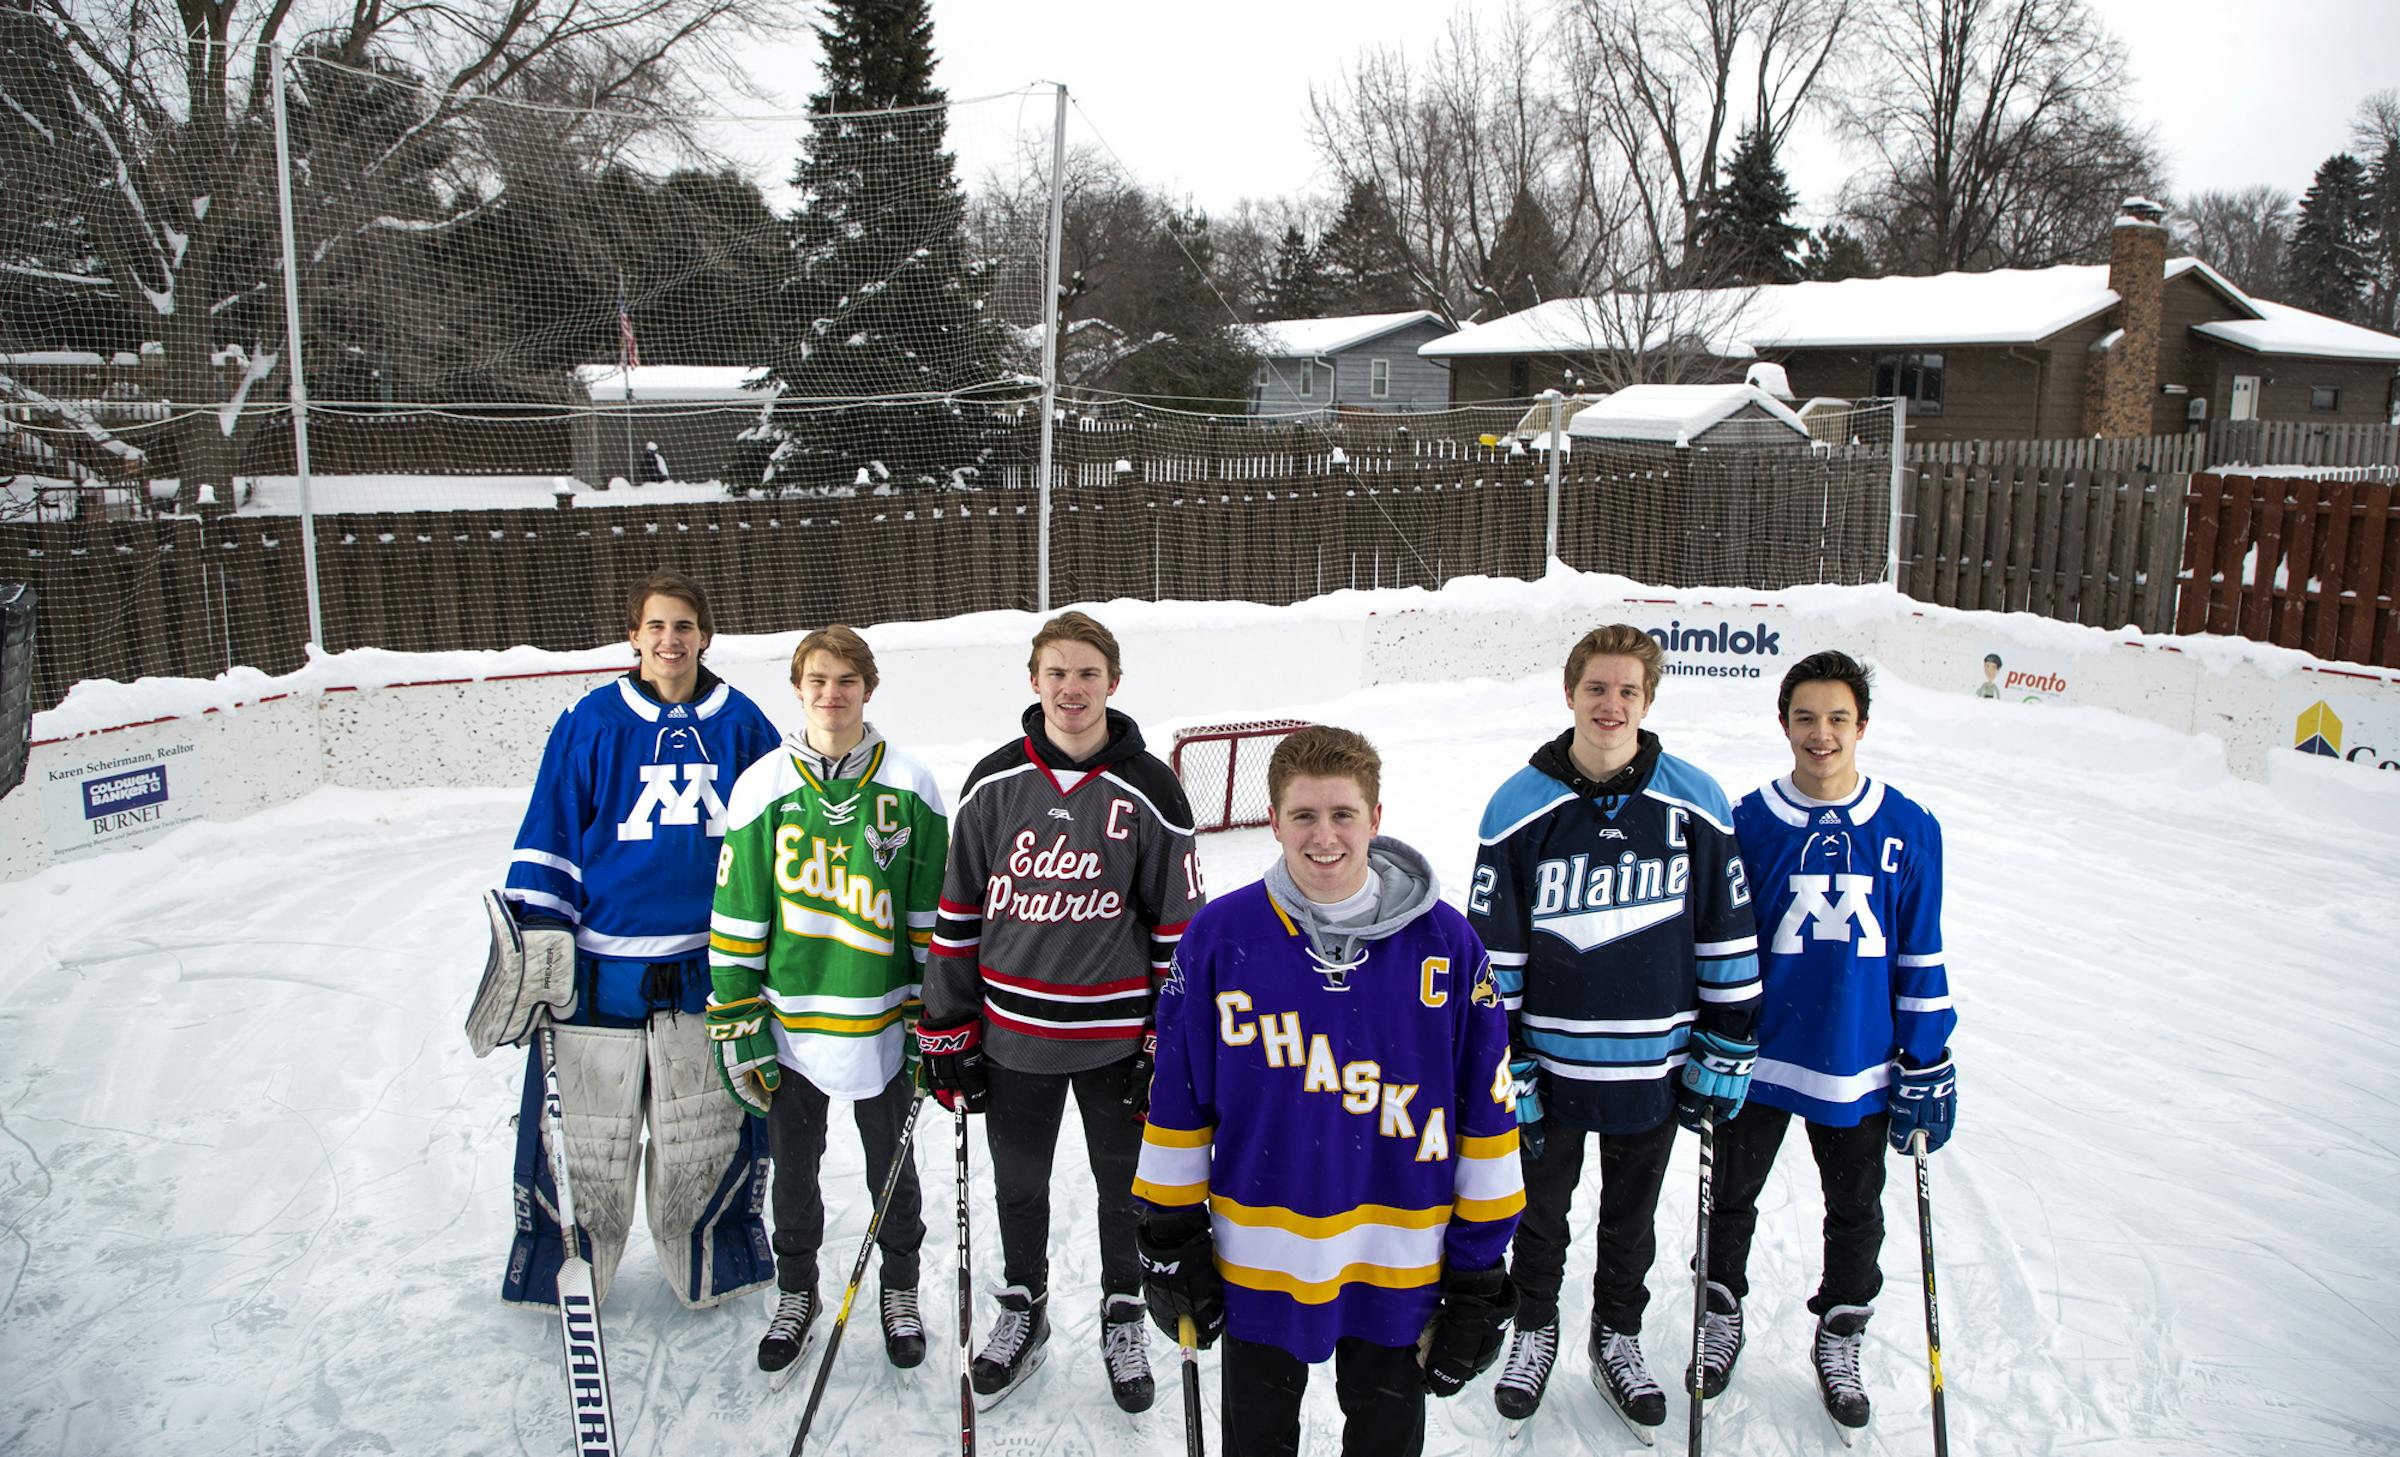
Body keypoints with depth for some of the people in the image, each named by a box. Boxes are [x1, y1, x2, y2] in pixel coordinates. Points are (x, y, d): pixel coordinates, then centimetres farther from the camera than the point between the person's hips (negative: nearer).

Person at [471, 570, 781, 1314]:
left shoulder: (741, 723, 3)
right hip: (602, 966, -1)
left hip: (708, 967, 1)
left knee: (708, 1136, 12)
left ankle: (713, 1269, 32)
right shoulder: (592, 722, -2)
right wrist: (535, 933, -6)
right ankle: (562, 1276, 28)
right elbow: (548, 835, 1)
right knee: (584, 1137, 6)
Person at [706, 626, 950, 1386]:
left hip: (881, 1023, -1)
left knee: (891, 1167, 15)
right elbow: (737, 917, -1)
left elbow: (934, 913, 0)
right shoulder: (762, 787, -4)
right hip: (790, 1023, 1)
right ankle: (796, 1294, 38)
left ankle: (899, 1289, 37)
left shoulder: (909, 789, -6)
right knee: (793, 1168, 16)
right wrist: (738, 1026, -3)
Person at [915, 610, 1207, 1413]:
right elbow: (958, 914, 3)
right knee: (1018, 1185, 18)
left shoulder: (1149, 791, -8)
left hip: (1115, 1038, -2)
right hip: (1013, 1036, 2)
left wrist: (1172, 1048, -4)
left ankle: (1123, 1313, 38)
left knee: (1125, 1184, 15)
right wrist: (946, 1033, 3)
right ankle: (1022, 1306, 42)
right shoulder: (994, 783, -3)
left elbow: (1178, 927, -3)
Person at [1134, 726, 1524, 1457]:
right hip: (1257, 1258, 0)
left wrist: (1480, 1268, -1)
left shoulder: (1446, 942, -10)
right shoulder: (1220, 937, -10)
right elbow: (1178, 1100, -2)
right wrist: (1169, 1242, 1)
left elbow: (1487, 1107, -4)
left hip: (1400, 1267, 0)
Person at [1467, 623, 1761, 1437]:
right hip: (1551, 1063, -1)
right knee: (1541, 1210, 18)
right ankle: (1534, 1330, 42)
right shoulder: (1520, 807, -10)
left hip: (1655, 1065, 1)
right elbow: (1493, 952, -6)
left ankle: (1617, 1339, 42)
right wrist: (1502, 1070, -7)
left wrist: (1725, 1057, 1)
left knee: (1631, 1217, 20)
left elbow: (1729, 939, 1)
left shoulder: (1696, 804, -7)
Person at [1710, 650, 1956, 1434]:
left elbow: (1921, 957, 2)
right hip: (1759, 1055, -1)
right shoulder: (1750, 823, -8)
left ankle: (1840, 1337, 39)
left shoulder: (1909, 829, -4)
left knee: (1855, 1212, 18)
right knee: (1730, 1198, 15)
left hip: (1860, 1066, 1)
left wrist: (1928, 1066, 1)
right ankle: (1721, 1316, 39)